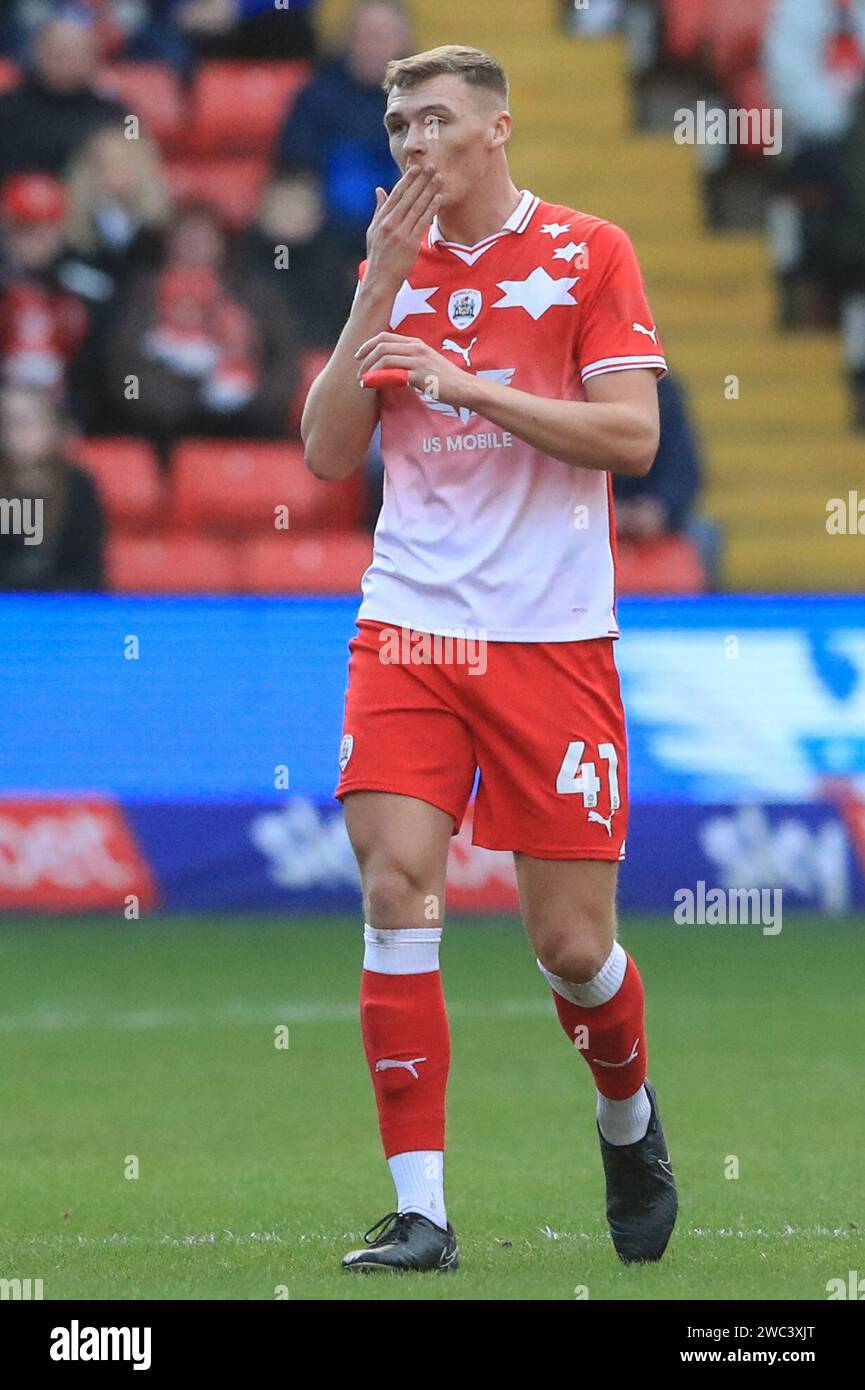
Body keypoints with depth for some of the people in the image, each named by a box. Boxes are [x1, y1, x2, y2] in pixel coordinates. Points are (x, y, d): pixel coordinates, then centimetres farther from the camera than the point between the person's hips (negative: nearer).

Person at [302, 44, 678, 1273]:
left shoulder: (588, 253, 0)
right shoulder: (391, 267, 10)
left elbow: (631, 436, -8)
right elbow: (328, 453, 3)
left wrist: (471, 383, -15)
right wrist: (381, 290, -5)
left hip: (552, 639, -2)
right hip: (408, 630, 3)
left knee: (572, 942, 0)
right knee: (396, 883, -13)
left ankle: (630, 1119, 32)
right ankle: (419, 1208, -10)